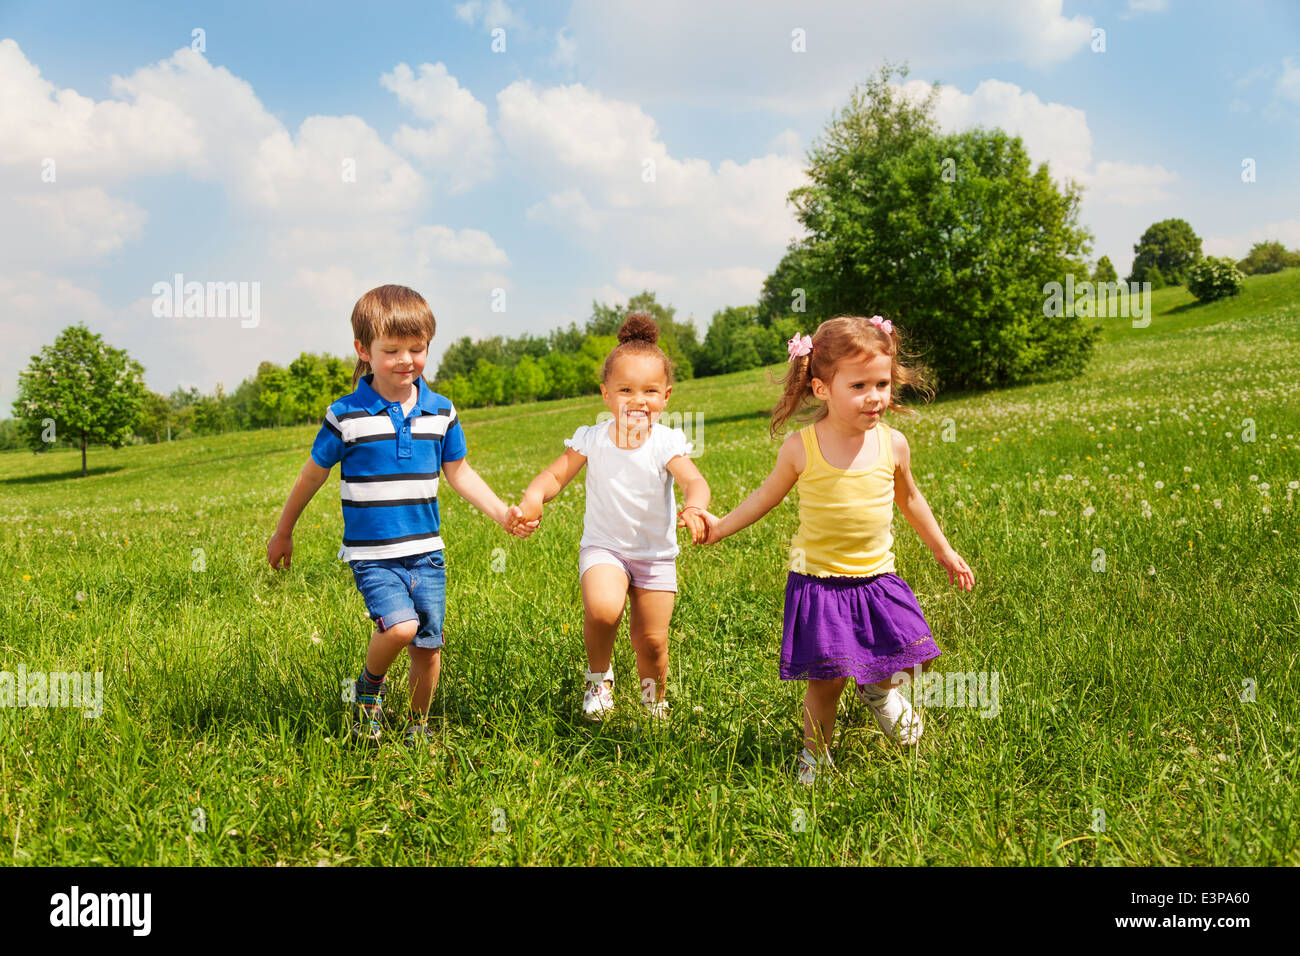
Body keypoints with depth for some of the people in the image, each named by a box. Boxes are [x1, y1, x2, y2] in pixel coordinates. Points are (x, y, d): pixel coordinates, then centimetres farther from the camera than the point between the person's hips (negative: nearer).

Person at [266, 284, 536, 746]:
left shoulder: (440, 412, 2)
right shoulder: (347, 416, -9)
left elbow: (459, 472, 14)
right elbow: (313, 475, 4)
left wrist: (503, 514, 3)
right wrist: (283, 533, 13)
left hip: (426, 551, 4)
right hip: (372, 553, -4)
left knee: (428, 647, 7)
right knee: (400, 626, -24)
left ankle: (418, 726, 31)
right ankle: (370, 685, 8)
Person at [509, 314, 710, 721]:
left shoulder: (666, 443, -11)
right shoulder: (592, 440, -7)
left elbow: (694, 480, -25)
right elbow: (555, 475, -4)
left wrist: (694, 508, -48)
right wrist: (533, 499, -26)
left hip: (656, 554, 1)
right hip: (604, 547, -1)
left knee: (651, 640, 1)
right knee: (603, 608, -30)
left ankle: (655, 704, 32)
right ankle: (599, 673, 2)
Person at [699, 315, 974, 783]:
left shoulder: (892, 445, -5)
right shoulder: (801, 449, -13)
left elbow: (909, 499, 14)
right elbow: (768, 494, 7)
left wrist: (944, 551, 21)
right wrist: (721, 526, 4)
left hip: (877, 579, 3)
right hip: (818, 582, -3)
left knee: (905, 660, 0)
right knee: (826, 681, -2)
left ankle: (878, 692, 37)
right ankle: (814, 754, 25)